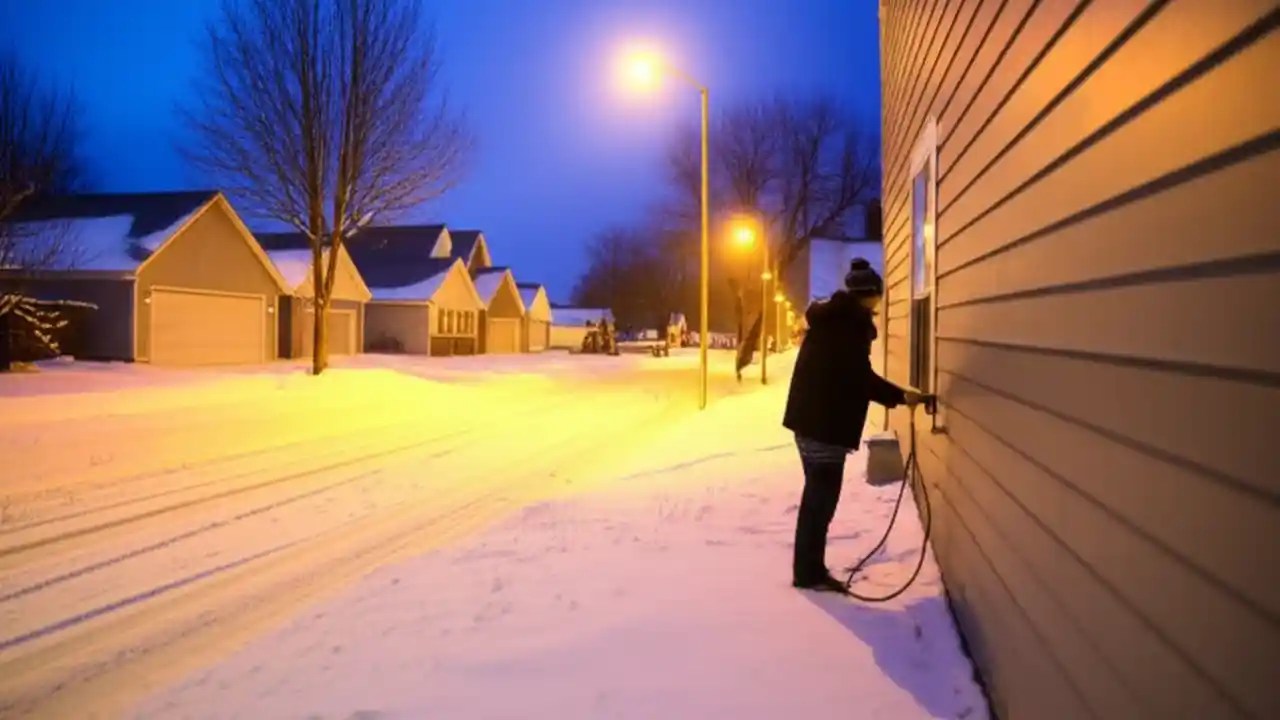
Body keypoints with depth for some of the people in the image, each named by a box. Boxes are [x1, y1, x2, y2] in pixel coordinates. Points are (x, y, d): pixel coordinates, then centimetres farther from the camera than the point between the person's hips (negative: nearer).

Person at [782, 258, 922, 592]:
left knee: (817, 493, 15)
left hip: (810, 415, 10)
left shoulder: (829, 316, 16)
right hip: (825, 421, -10)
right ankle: (809, 572, 6)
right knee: (822, 494, -1)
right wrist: (899, 396, -4)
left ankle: (809, 568, 22)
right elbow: (859, 377, -14)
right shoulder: (851, 321, -12)